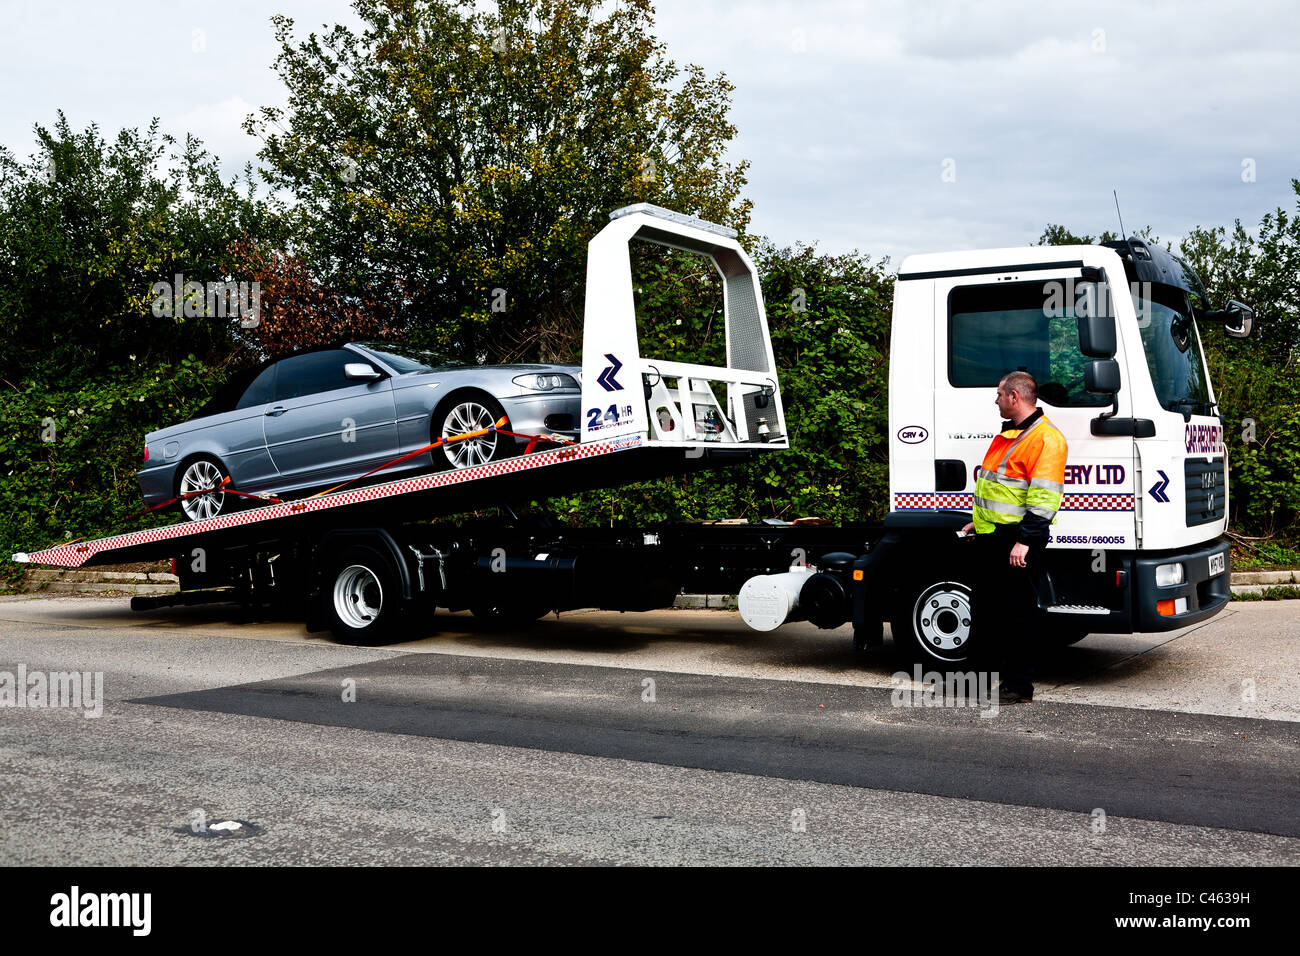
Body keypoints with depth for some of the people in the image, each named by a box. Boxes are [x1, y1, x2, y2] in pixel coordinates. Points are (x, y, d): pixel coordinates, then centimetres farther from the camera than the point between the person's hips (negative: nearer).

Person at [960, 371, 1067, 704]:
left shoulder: (1046, 438, -13)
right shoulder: (1008, 433, 18)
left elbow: (1044, 498, -20)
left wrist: (1024, 540, -24)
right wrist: (978, 520, 26)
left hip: (1016, 542, -10)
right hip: (990, 537, 10)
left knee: (1017, 614, -3)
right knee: (984, 610, 14)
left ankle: (1018, 687, 5)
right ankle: (1006, 668, 26)